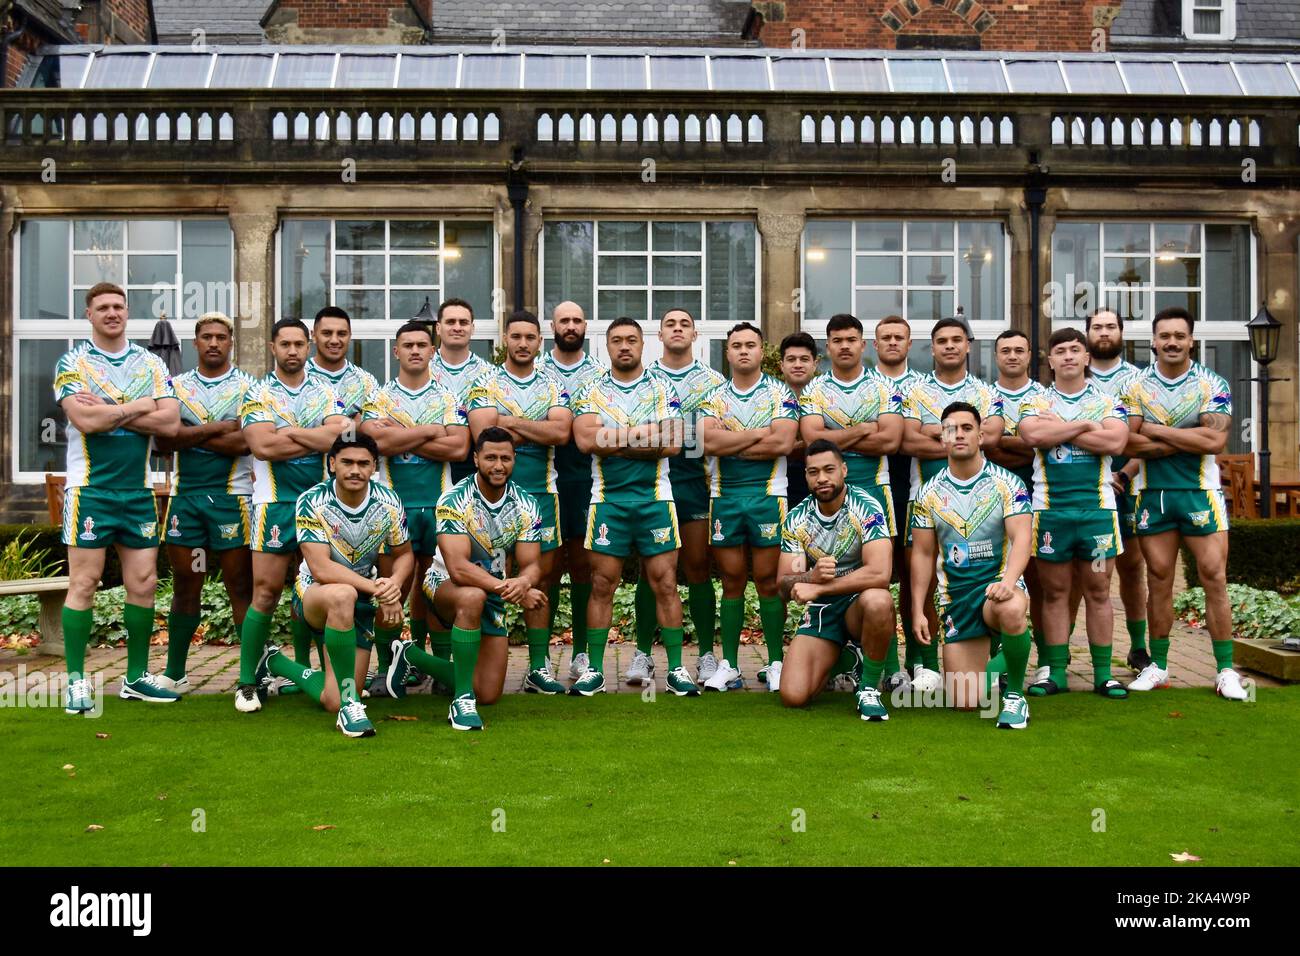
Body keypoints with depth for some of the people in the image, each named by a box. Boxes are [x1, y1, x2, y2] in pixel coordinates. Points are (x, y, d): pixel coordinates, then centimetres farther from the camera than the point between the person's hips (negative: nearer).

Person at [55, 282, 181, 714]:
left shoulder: (151, 363, 9)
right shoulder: (72, 363, 0)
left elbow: (170, 422, -5)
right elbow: (85, 420, -17)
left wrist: (108, 411, -11)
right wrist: (138, 407, -8)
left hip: (138, 490, 4)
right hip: (89, 488, -4)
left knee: (144, 584, 5)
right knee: (83, 583, -3)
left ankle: (136, 677, 17)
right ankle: (76, 681, 6)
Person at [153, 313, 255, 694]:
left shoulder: (248, 386, 3)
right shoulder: (177, 386, 12)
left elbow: (245, 442, -13)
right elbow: (163, 441, -2)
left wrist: (188, 434, -10)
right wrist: (216, 428, -10)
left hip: (231, 496, -3)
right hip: (184, 495, 3)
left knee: (241, 586, -2)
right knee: (185, 585, 10)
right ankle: (174, 674, 19)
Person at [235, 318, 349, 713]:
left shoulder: (325, 392, 10)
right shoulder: (257, 394, 1)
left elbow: (339, 434, -8)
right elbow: (262, 445, -14)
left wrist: (287, 433, -13)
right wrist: (318, 439, -9)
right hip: (275, 502, -3)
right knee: (266, 590, -6)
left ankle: (303, 667, 24)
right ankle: (247, 683, 0)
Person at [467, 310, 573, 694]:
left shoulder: (553, 387, 10)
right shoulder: (485, 384, 3)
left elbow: (562, 432, -8)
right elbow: (485, 435, -14)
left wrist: (512, 421, -10)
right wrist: (537, 431, -8)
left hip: (542, 492, 3)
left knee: (540, 578, 6)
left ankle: (539, 667, 12)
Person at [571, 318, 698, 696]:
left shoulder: (662, 389, 6)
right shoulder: (591, 392, 6)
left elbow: (673, 443, -8)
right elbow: (585, 440, -12)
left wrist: (615, 440, -9)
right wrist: (645, 433, -10)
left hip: (655, 497, 0)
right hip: (607, 498, 0)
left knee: (665, 583, 0)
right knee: (602, 585, 2)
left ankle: (676, 669, 7)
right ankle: (594, 670, 10)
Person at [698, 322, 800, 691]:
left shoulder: (779, 393, 2)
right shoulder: (714, 397, 9)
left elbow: (783, 442, -13)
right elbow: (708, 441, -9)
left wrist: (731, 445, -8)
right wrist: (759, 433, -9)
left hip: (768, 494, -2)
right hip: (724, 496, 3)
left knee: (768, 581, 0)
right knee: (732, 582, 7)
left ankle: (776, 664, 8)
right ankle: (729, 665, 13)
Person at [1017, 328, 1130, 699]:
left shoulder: (1108, 403, 9)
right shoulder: (1035, 404, 9)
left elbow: (1115, 442, -11)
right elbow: (1033, 435, -14)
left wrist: (1059, 428, -8)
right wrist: (1085, 425, -8)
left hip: (1097, 505, 0)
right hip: (1050, 507, 0)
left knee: (1098, 591, 3)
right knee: (1055, 591, 5)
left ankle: (1103, 674, 10)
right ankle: (1056, 672, 11)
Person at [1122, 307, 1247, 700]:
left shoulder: (1212, 385, -1)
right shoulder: (1136, 387, 4)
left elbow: (1215, 441, -15)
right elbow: (1128, 444, -8)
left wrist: (1156, 431, -11)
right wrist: (1189, 440, -13)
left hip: (1200, 491, -1)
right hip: (1152, 494, 2)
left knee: (1215, 578, -3)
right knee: (1158, 581, 7)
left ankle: (1226, 670, 5)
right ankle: (1157, 666, 17)